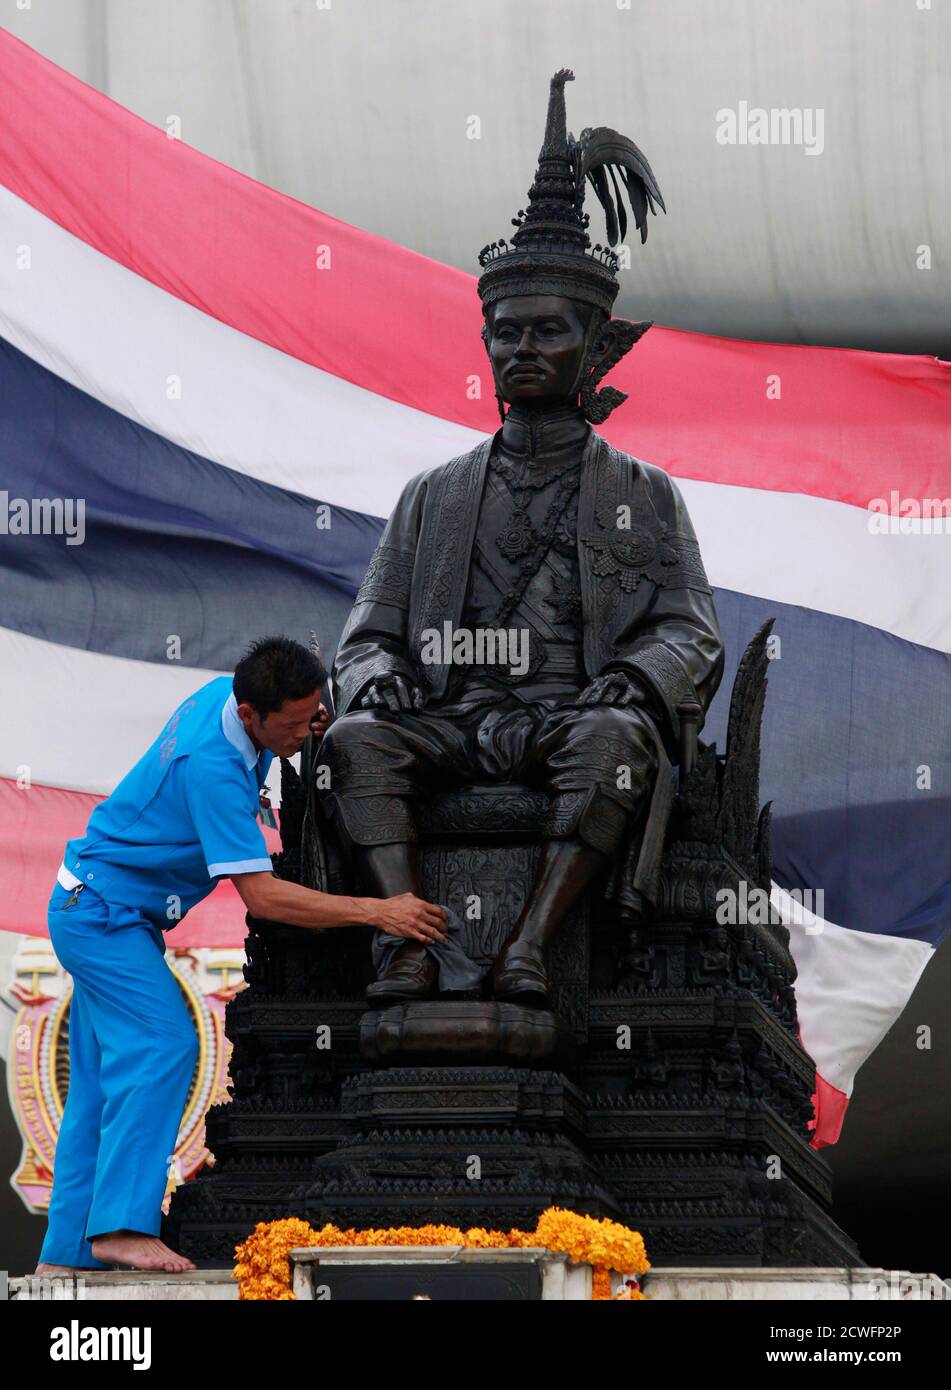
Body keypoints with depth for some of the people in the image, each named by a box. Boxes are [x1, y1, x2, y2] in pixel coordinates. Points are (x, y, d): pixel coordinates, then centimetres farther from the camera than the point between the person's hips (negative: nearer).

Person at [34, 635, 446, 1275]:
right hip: (103, 911, -10)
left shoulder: (223, 693, -4)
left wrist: (310, 725, -1)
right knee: (163, 1044, -21)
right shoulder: (213, 766, -30)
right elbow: (262, 895, -30)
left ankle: (67, 1253, 6)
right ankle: (122, 1225, -27)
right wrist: (378, 912, -31)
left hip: (93, 910, 10)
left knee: (103, 1084, 6)